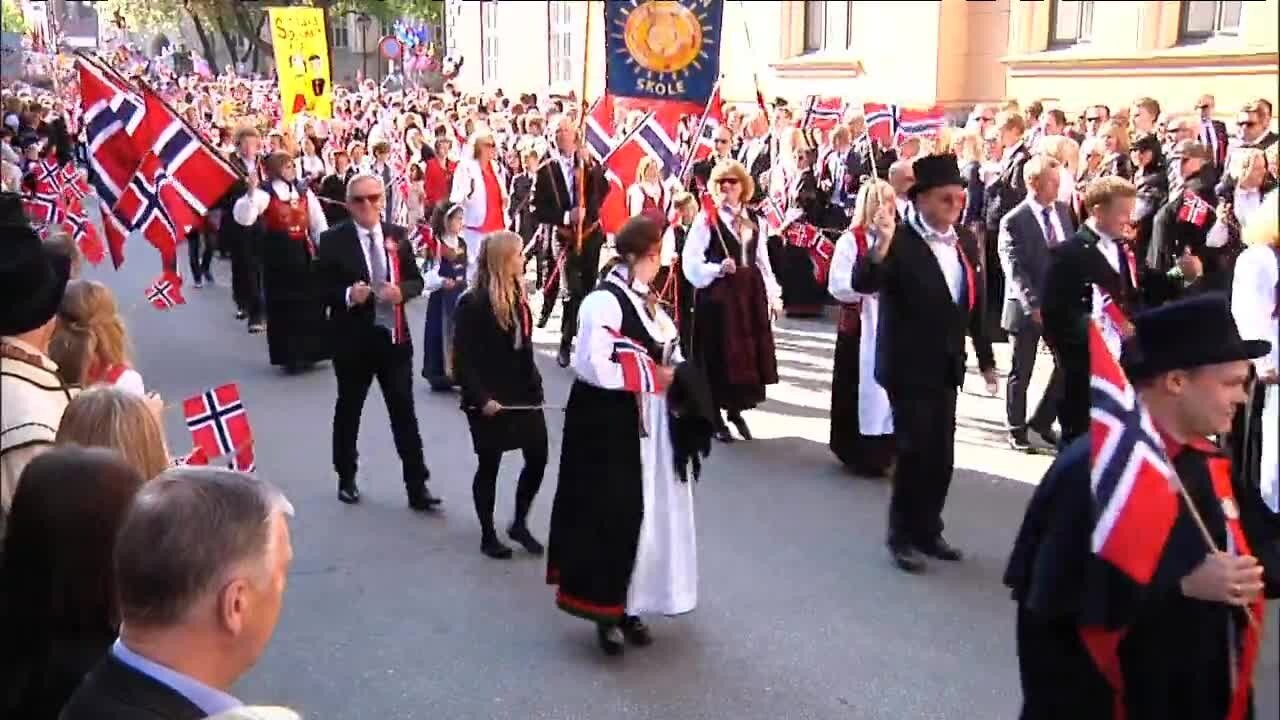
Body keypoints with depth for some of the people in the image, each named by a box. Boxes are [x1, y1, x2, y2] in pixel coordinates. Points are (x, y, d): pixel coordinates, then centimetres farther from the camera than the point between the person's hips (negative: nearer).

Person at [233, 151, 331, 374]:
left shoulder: (305, 192, 5)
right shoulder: (264, 193, -8)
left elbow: (319, 223, 9)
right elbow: (243, 218, -21)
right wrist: (251, 192, -32)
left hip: (303, 251, 4)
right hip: (278, 253, -4)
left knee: (309, 301, 9)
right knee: (283, 303, 2)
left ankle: (309, 351, 23)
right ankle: (289, 355, 12)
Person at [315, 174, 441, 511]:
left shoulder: (397, 235, 4)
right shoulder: (333, 240, -6)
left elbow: (415, 280, 7)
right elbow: (321, 288, -7)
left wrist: (402, 291, -15)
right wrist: (348, 295, -25)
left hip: (394, 336, 2)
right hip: (353, 339, -2)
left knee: (404, 411, 4)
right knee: (349, 410, 14)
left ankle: (417, 486, 8)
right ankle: (346, 478, 31)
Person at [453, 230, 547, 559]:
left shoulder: (517, 297, 8)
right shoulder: (474, 303, -15)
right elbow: (464, 358, -16)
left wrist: (535, 384, 10)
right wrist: (481, 397, -20)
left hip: (522, 393, 7)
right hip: (490, 399, -7)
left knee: (538, 458, 7)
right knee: (489, 465, 6)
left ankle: (519, 524, 25)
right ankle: (488, 535, 21)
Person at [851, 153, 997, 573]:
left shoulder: (966, 242, 6)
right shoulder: (899, 242, -14)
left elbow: (976, 302, 12)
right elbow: (863, 284, -28)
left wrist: (986, 358, 14)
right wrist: (881, 243, -44)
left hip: (946, 366, 6)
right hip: (909, 366, -6)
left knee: (941, 454, 12)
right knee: (915, 452, -2)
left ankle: (928, 530, 26)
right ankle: (902, 536, 13)